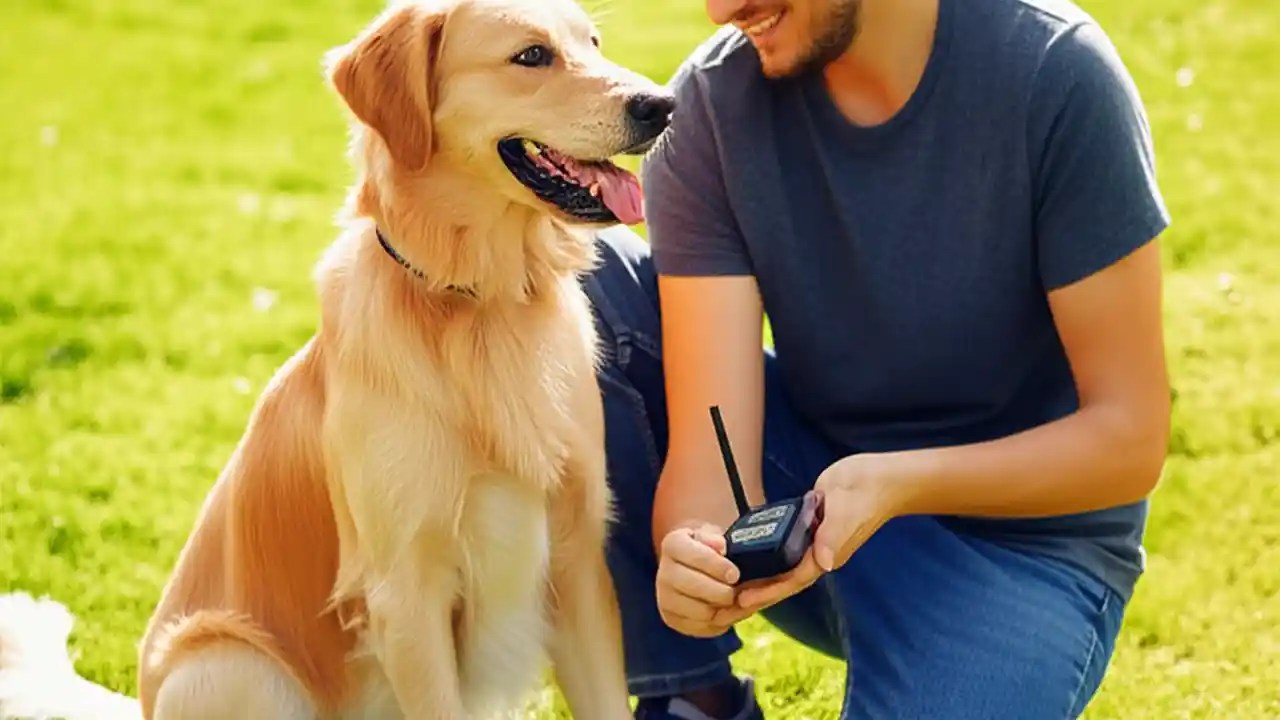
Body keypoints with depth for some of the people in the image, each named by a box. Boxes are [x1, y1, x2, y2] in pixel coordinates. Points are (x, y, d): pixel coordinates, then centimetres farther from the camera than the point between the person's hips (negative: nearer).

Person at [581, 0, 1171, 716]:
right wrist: (691, 553, -42)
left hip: (1018, 535, -4)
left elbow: (1130, 438, -18)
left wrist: (898, 484, -33)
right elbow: (710, 441, -19)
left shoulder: (1054, 74, -20)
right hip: (809, 491, 4)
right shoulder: (714, 100, -13)